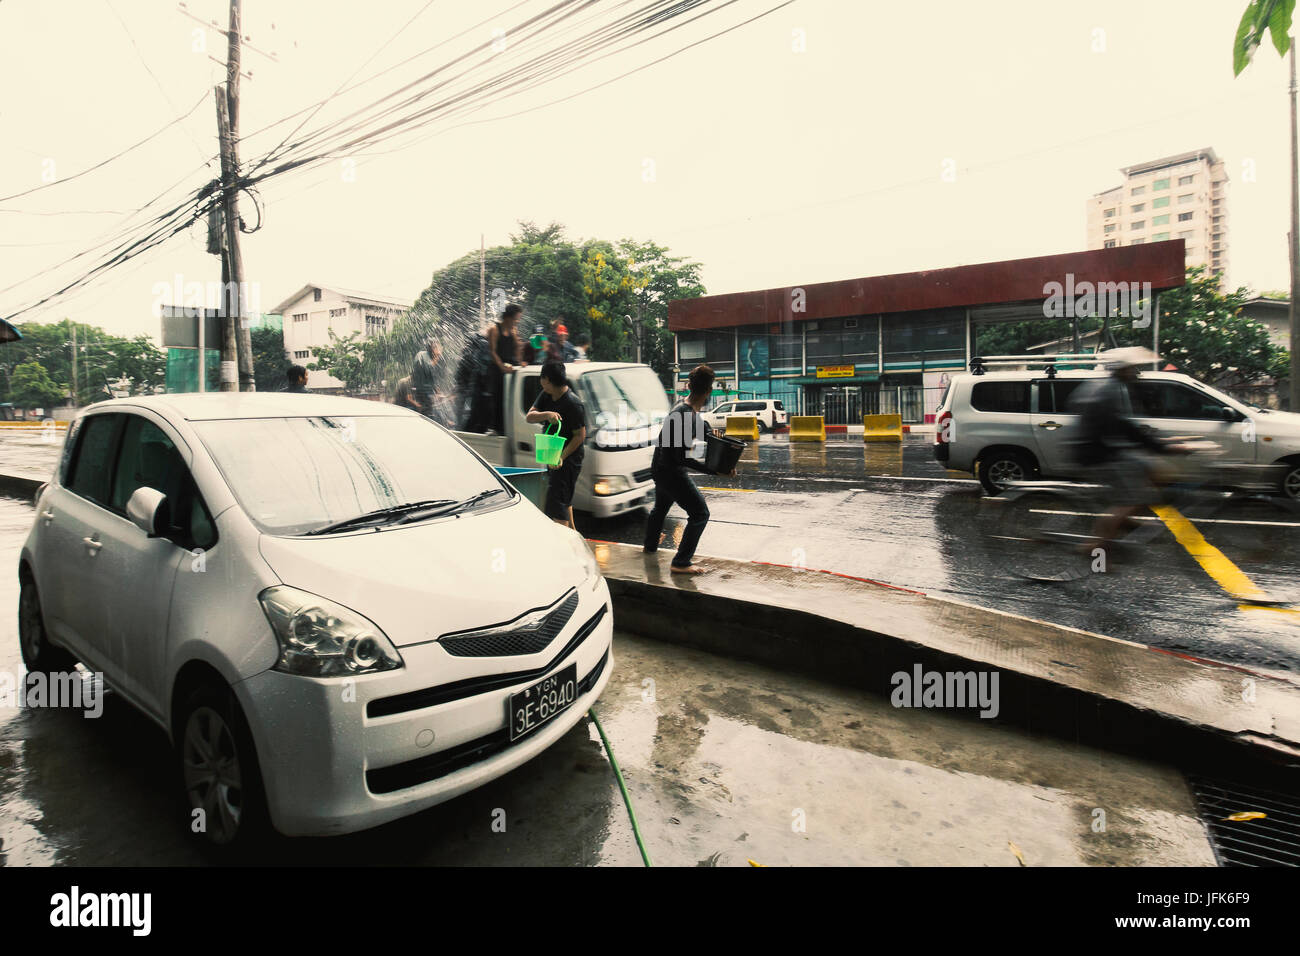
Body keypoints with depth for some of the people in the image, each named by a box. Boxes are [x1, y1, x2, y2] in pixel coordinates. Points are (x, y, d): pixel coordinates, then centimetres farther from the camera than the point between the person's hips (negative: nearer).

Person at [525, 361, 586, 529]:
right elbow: (529, 416, -5)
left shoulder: (574, 404, -22)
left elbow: (580, 435, -19)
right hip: (553, 456, 9)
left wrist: (562, 457, -29)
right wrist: (546, 414, -26)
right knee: (564, 498, 23)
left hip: (569, 460, -9)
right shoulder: (545, 395, 3)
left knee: (556, 502, -13)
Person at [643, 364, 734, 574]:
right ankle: (681, 563, -5)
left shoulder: (691, 412, 4)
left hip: (661, 468, 10)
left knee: (661, 508, 30)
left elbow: (707, 435, 17)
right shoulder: (686, 416, -28)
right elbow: (682, 457, -29)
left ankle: (650, 545, 53)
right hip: (670, 471, -10)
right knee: (700, 513, -8)